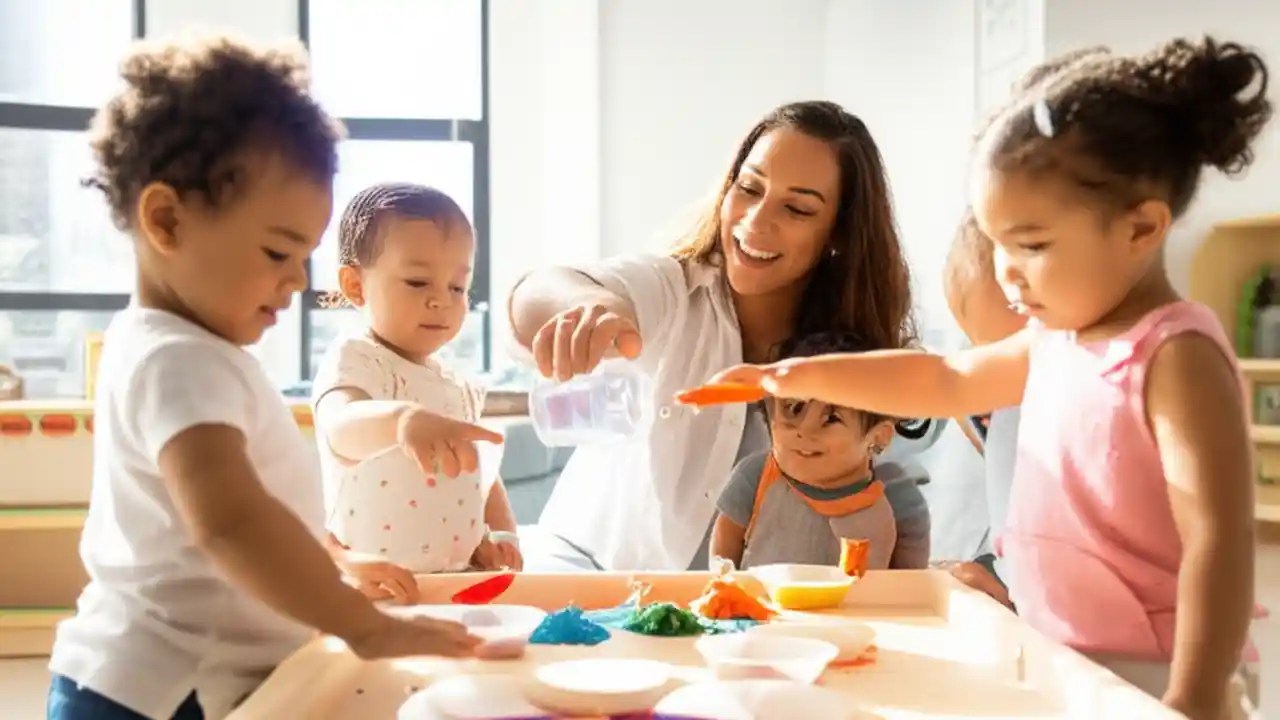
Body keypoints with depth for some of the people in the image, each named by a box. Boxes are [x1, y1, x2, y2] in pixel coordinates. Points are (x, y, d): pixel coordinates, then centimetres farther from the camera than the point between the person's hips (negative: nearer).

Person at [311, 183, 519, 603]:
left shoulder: (459, 388, 15)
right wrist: (403, 419, -54)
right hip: (375, 587, -6)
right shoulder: (353, 361, -9)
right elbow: (342, 428, -32)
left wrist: (498, 537, 7)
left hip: (459, 583, 6)